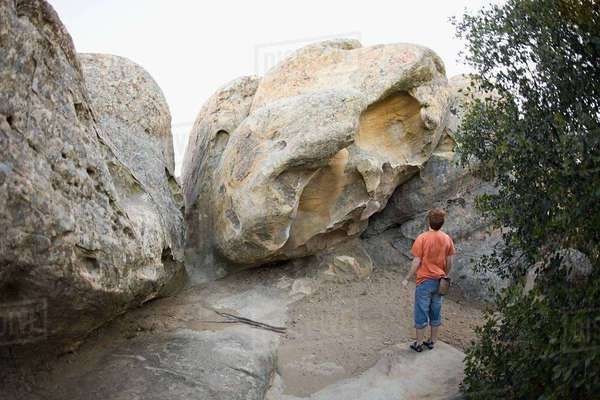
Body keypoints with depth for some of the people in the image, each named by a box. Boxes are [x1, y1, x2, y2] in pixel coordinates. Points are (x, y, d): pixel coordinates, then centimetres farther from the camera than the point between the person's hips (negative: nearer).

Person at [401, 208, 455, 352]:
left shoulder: (422, 238, -17)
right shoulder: (447, 239, -3)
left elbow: (416, 262, -14)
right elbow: (449, 263, 4)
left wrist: (407, 279, -4)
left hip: (424, 281, -4)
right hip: (439, 281, 4)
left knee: (421, 313, 7)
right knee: (436, 312, 16)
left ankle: (419, 344, 16)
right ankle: (432, 341, 27)